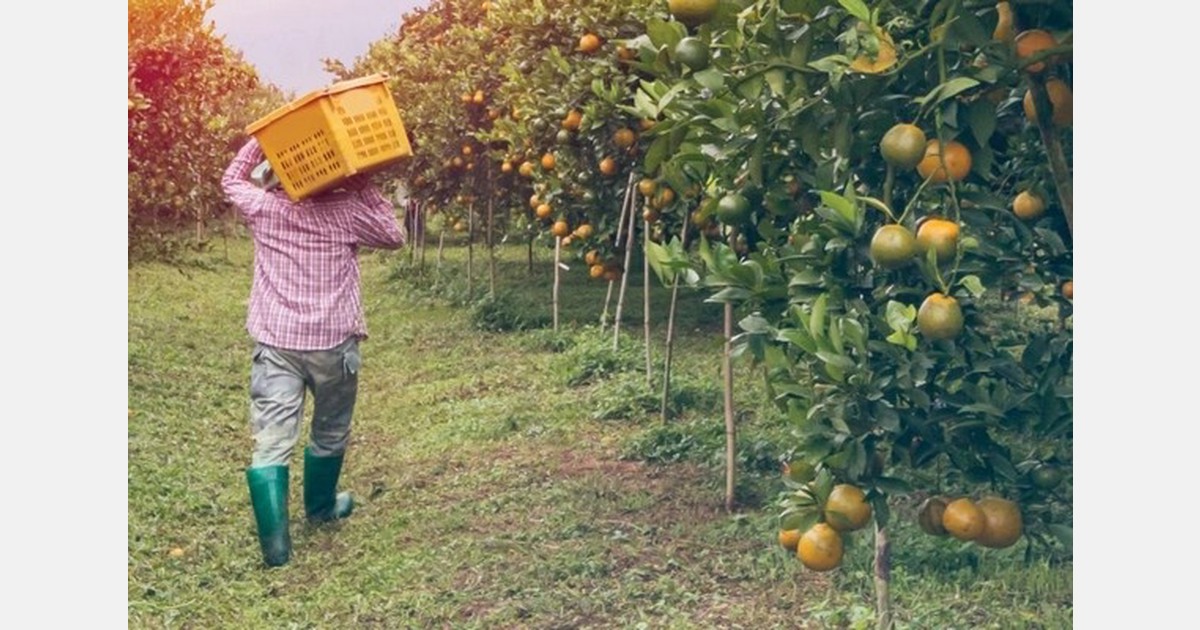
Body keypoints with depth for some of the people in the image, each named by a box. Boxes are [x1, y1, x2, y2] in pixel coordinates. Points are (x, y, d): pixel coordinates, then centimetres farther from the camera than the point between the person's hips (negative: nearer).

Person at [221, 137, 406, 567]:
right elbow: (395, 236, 10)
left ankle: (275, 544, -10)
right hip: (333, 343, 0)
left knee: (271, 443, -3)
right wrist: (362, 186, 6)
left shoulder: (264, 208, 1)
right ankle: (321, 508, 42)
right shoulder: (347, 209, -4)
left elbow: (231, 180, 22)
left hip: (275, 343, 0)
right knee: (330, 433, 22)